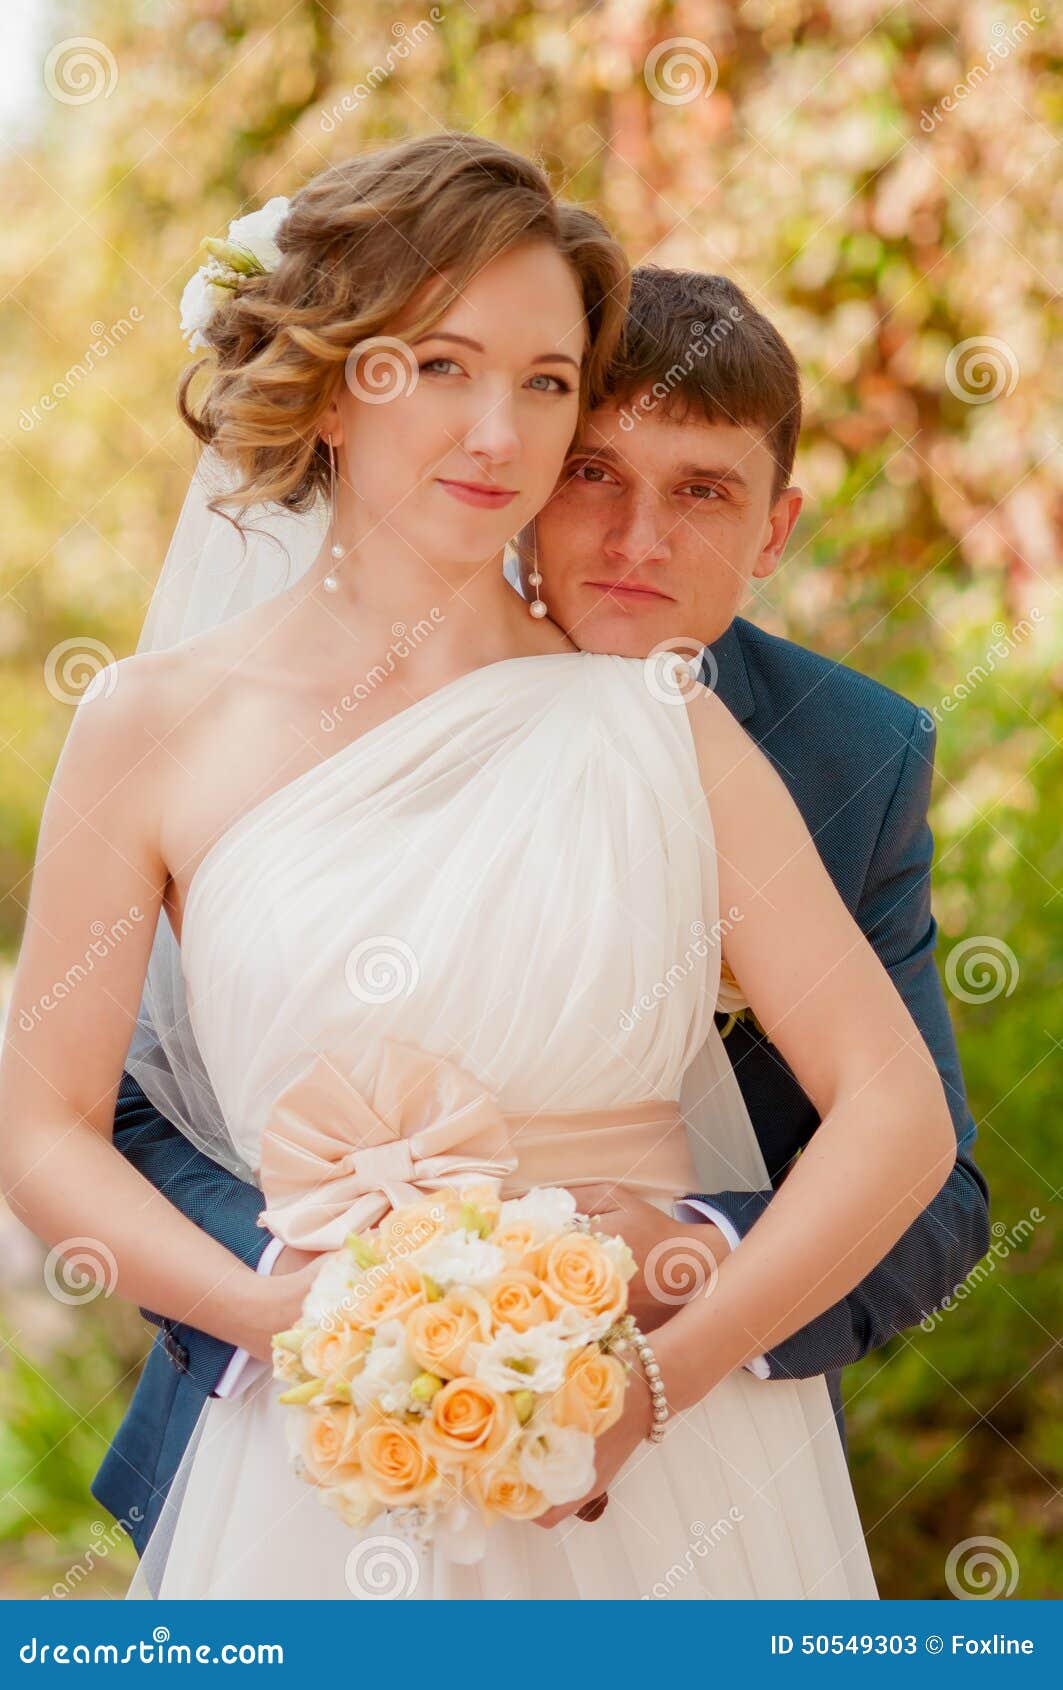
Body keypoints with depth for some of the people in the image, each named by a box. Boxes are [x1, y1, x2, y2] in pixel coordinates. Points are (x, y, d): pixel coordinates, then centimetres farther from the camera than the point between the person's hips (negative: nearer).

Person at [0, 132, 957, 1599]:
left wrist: (665, 1369, -16)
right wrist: (280, 1316, -13)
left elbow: (899, 1112, -4)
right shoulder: (158, 731, -2)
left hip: (677, 1474, 1)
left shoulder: (662, 725, -1)